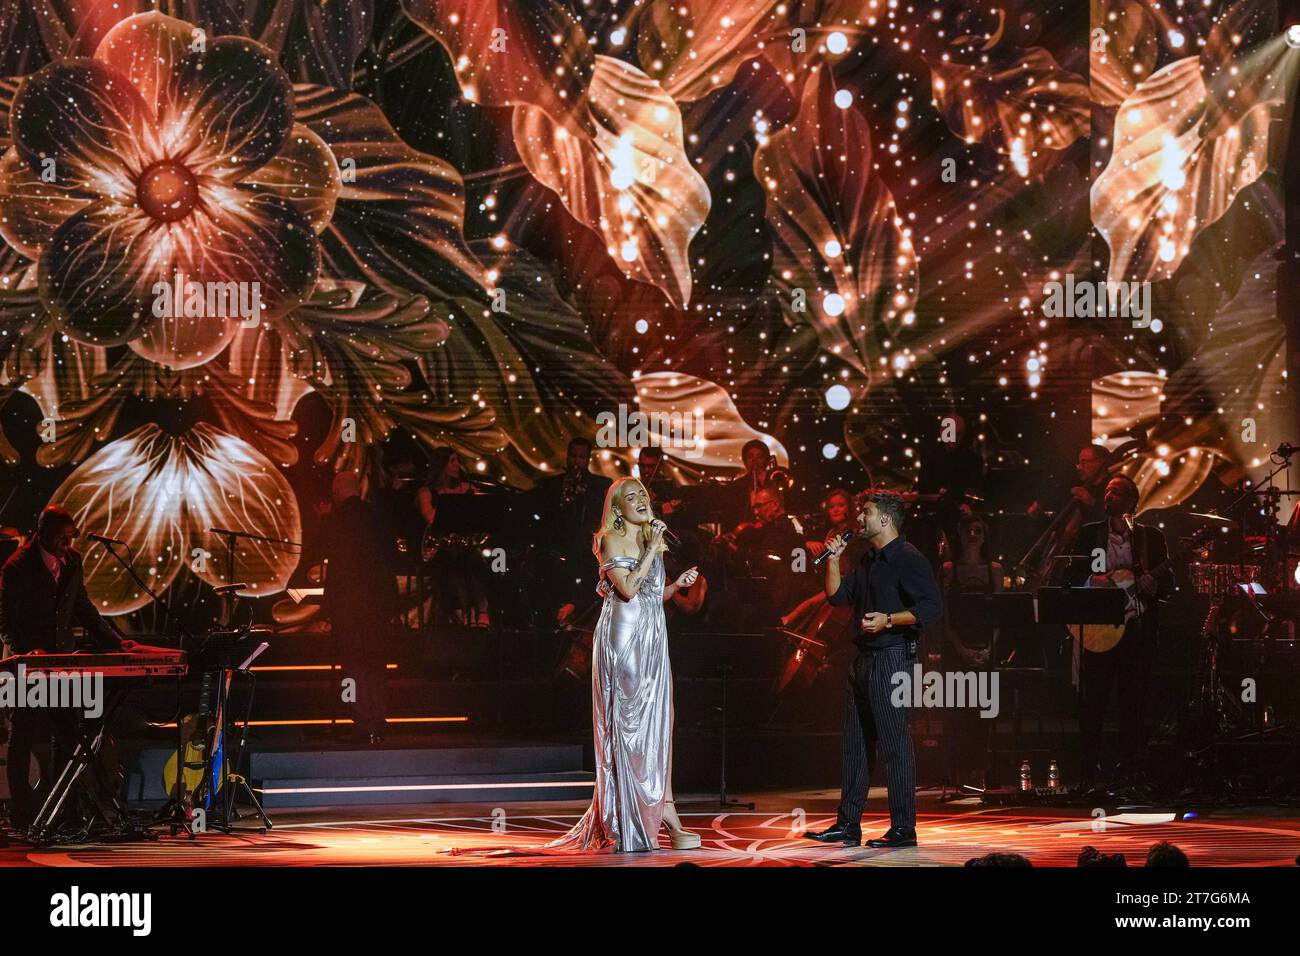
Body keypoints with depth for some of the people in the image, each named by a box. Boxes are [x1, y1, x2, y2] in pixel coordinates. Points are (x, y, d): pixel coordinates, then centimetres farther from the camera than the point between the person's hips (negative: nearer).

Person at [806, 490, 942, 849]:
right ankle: (848, 825, 15)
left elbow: (932, 607, -18)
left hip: (893, 658, -9)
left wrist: (889, 619, -23)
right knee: (856, 744, 10)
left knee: (894, 745, -7)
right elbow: (837, 596, 20)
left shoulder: (909, 559, -10)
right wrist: (833, 559, 9)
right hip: (864, 658, 9)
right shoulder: (869, 561, 18)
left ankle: (903, 829, -3)